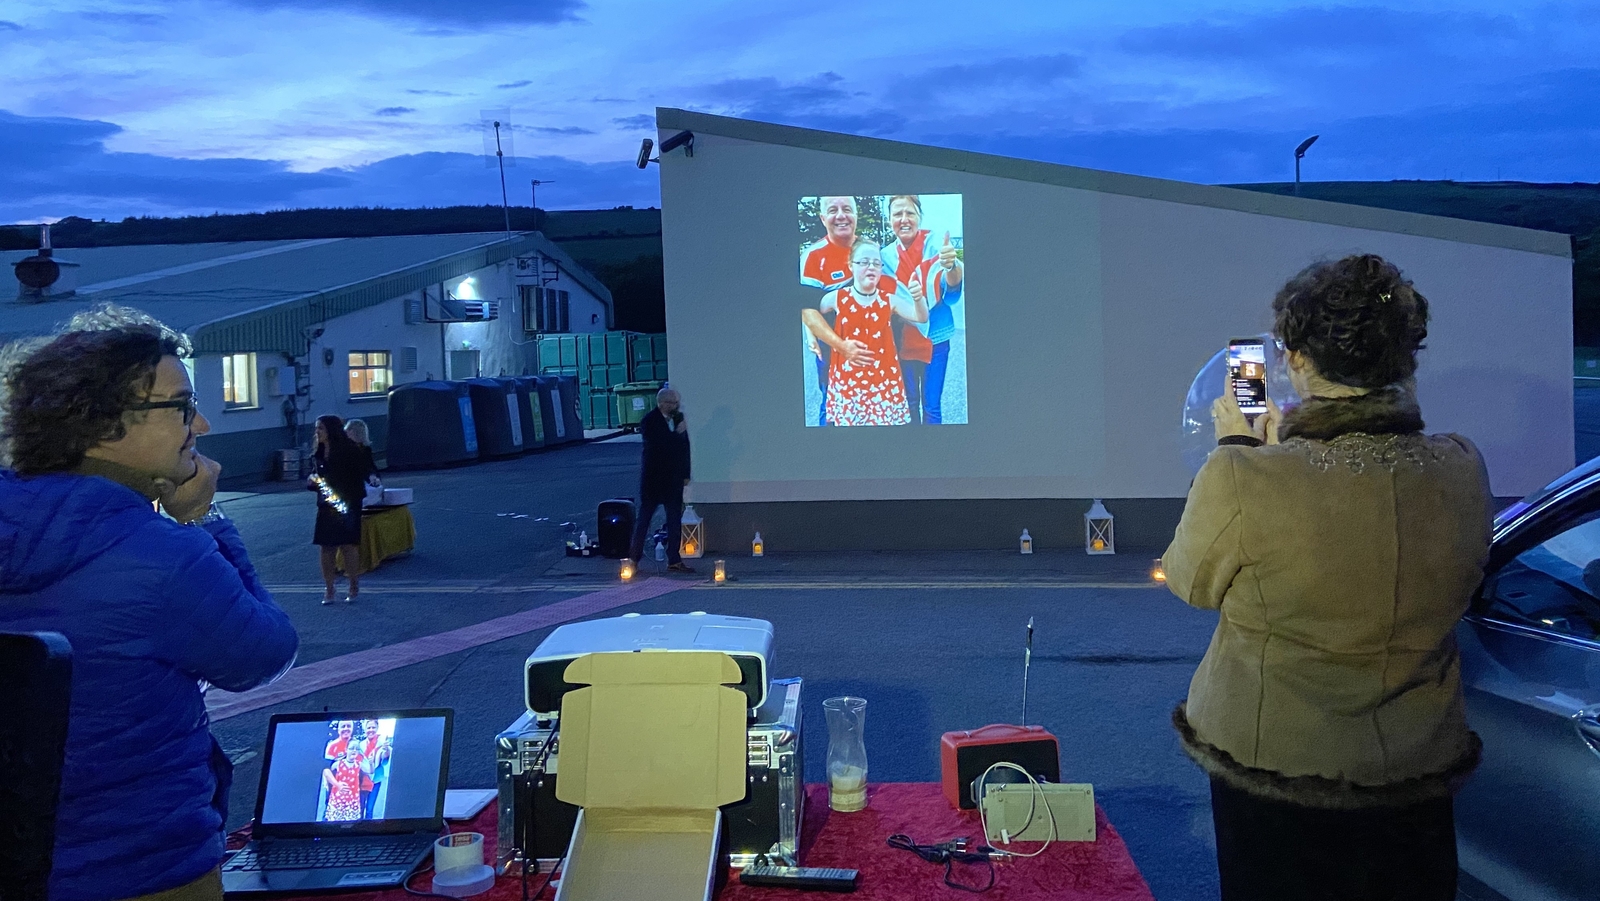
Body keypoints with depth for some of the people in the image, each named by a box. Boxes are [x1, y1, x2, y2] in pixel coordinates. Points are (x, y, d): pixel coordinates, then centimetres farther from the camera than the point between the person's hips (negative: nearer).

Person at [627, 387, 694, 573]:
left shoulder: (678, 418, 6)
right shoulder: (649, 421, -11)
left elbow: (685, 446, 11)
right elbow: (655, 445, -24)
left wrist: (685, 474, 9)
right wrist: (676, 434, -23)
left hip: (674, 478, 5)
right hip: (653, 477, -5)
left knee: (675, 520, 5)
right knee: (644, 517, 2)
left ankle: (674, 561, 10)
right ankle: (634, 557, 12)